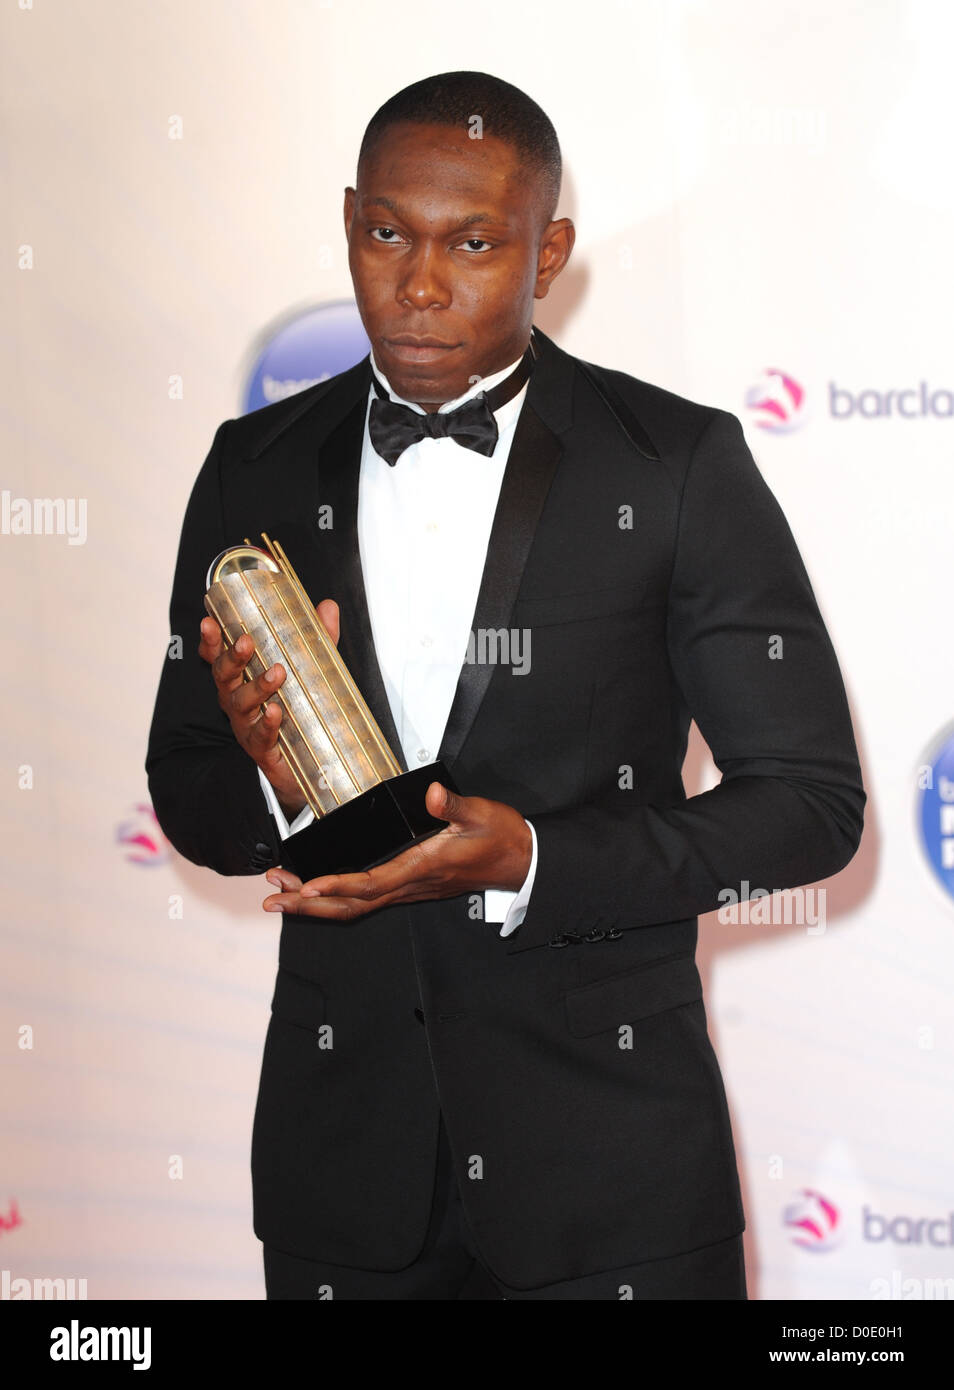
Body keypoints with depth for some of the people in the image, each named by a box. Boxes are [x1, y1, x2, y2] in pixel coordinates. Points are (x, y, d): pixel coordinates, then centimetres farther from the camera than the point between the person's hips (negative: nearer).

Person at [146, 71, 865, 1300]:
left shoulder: (681, 464, -6)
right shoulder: (257, 471, 3)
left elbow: (811, 802, -6)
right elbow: (185, 796, 9)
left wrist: (529, 863, -18)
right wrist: (271, 783, -15)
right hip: (346, 1145, 3)